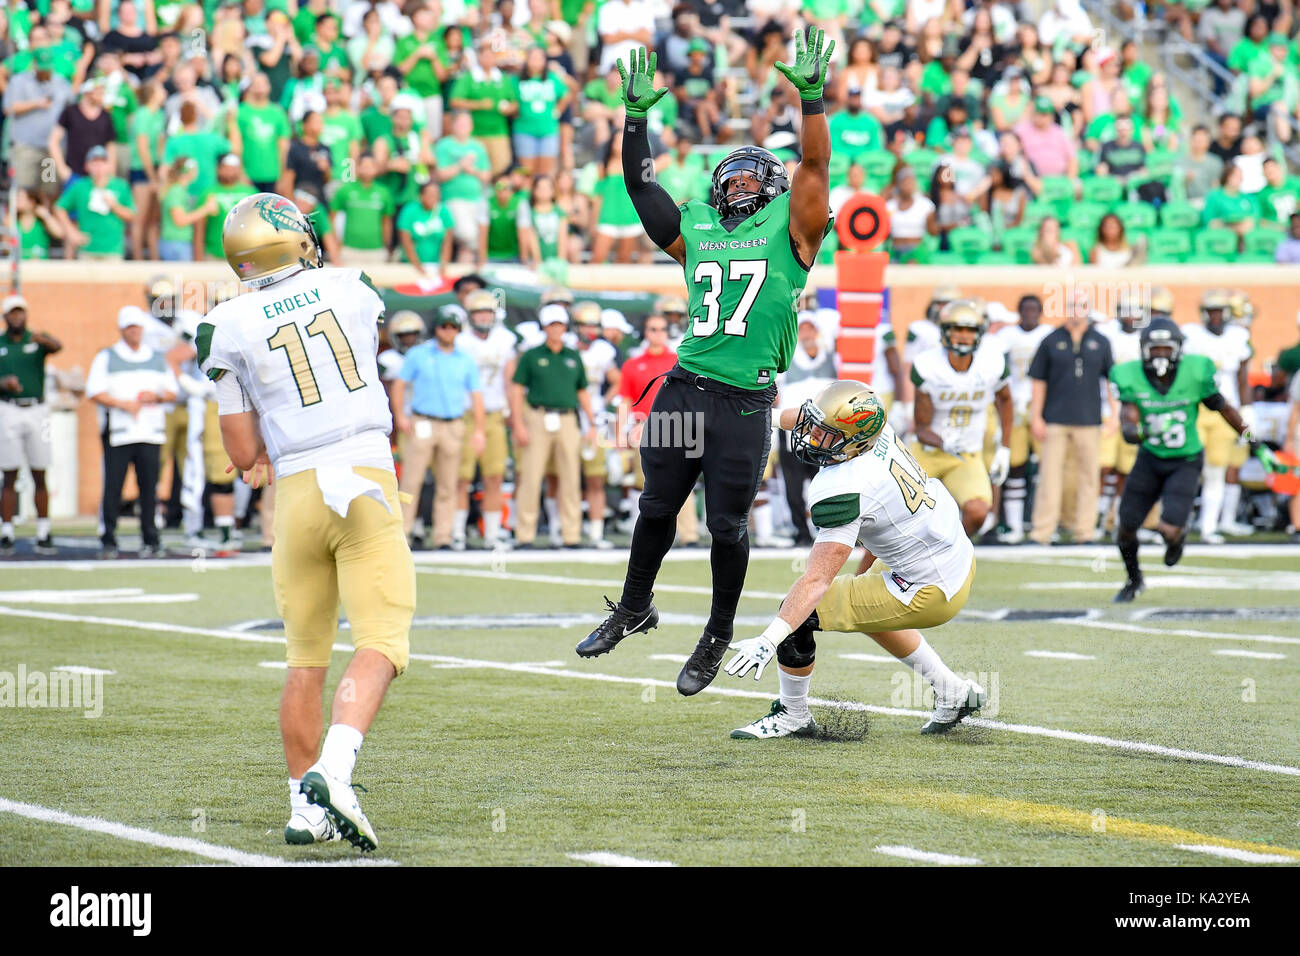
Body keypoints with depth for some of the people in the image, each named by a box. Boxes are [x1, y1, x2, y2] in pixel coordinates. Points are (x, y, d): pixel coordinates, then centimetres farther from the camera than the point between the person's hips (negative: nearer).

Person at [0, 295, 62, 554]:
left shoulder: (37, 341, 5)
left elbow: (57, 347, -19)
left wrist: (44, 339, -41)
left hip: (37, 411, 1)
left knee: (40, 477, 2)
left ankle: (43, 535, 5)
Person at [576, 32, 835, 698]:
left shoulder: (789, 229, 5)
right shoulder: (695, 233, 16)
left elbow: (815, 167, -6)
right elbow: (640, 183, 20)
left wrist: (811, 93, -15)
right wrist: (636, 113, 15)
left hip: (744, 404, -4)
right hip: (683, 388, 4)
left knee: (727, 524, 2)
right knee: (657, 507, 13)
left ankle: (718, 638, 18)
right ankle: (634, 608, 33)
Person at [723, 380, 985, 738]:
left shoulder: (843, 492, -28)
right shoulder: (880, 431, -8)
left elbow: (817, 580, -32)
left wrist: (769, 640, -35)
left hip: (929, 594, -9)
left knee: (801, 613, -5)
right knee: (864, 607, 35)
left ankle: (793, 716, 16)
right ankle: (952, 692, 40)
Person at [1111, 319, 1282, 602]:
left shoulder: (1195, 372, -18)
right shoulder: (1130, 378, -16)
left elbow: (1225, 409, -4)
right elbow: (1128, 428, -22)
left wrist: (1257, 447, 4)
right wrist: (1144, 431, -48)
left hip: (1185, 462, -2)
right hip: (1150, 459, 2)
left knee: (1168, 529, -19)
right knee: (1126, 528, 6)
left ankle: (1177, 536, 23)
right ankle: (1134, 580, 39)